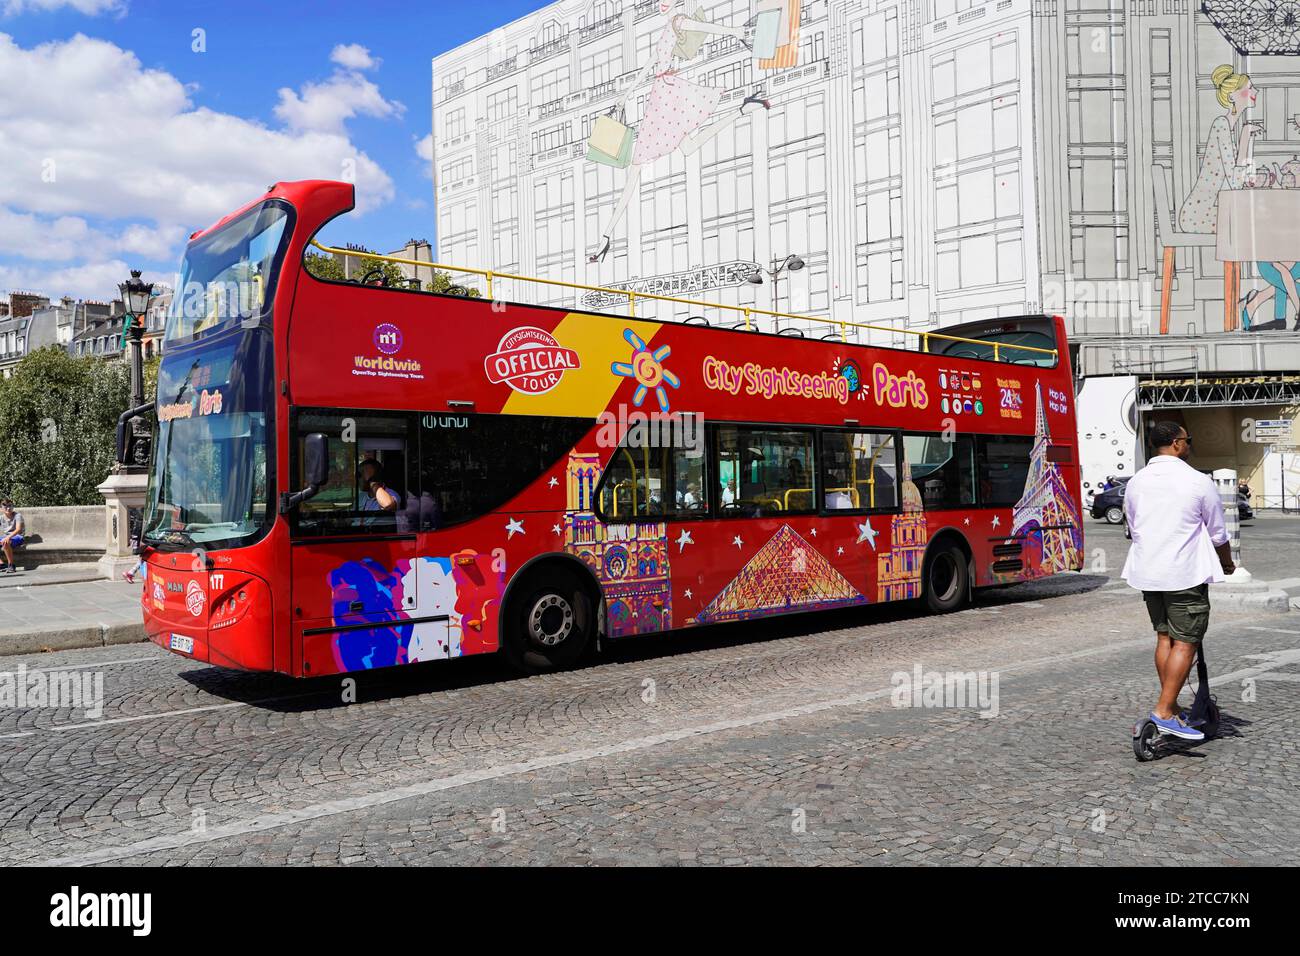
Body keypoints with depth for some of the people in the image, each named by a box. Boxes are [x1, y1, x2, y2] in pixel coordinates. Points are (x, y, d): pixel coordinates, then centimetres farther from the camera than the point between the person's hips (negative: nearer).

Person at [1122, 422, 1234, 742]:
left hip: (1148, 572, 6)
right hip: (1185, 573, -6)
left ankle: (1172, 708, 17)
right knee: (1185, 642, -2)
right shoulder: (1198, 482, -9)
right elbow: (1217, 533, 1)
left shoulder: (1135, 483, 6)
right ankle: (1165, 711, -8)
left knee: (1164, 637, 13)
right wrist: (1227, 563, 20)